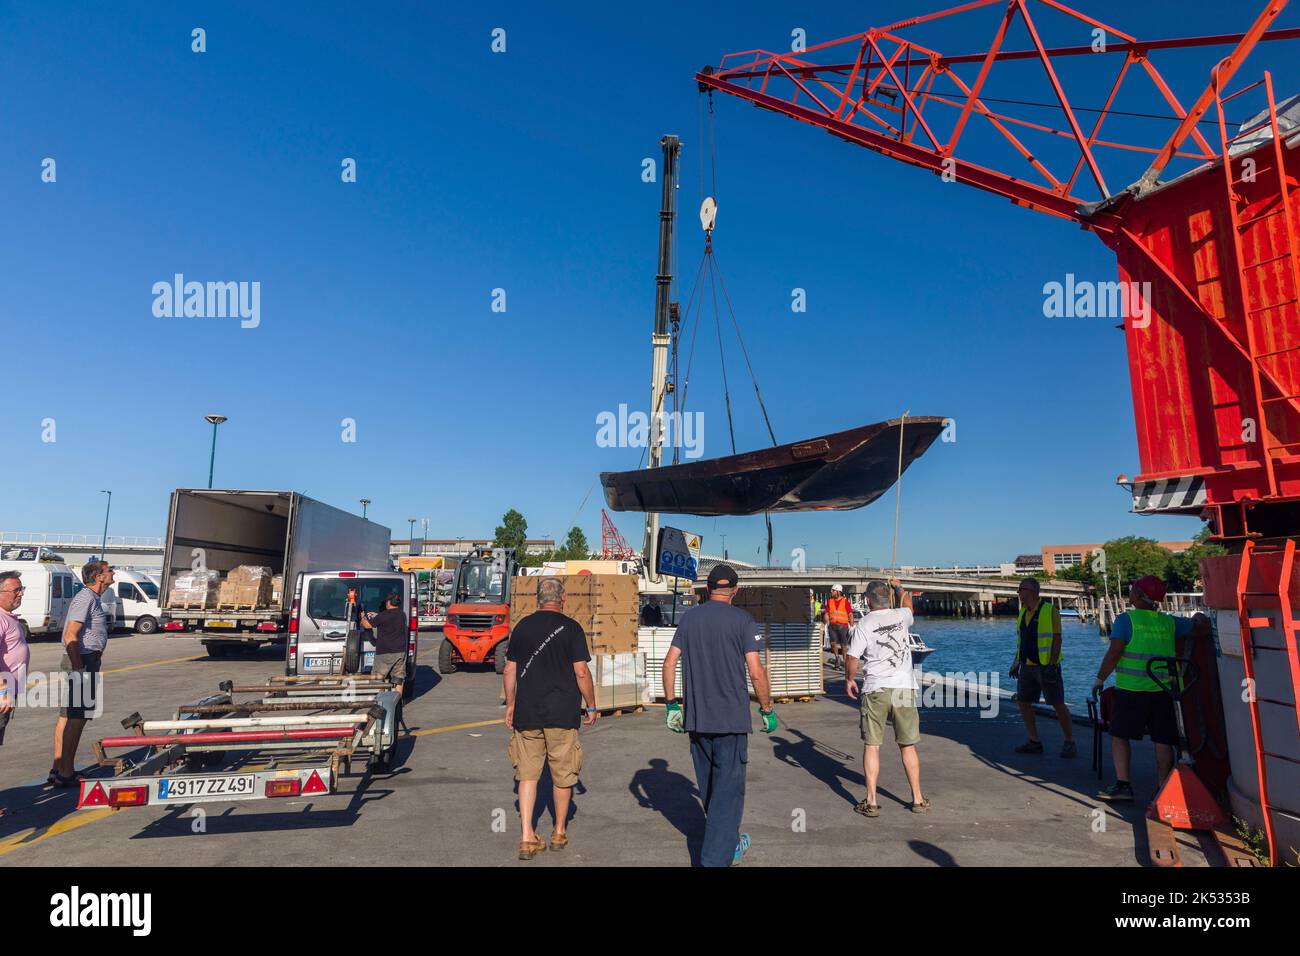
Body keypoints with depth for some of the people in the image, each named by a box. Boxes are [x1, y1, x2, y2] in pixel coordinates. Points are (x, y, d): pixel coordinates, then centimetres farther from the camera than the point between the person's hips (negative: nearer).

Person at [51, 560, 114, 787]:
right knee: (76, 718, -6)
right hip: (82, 661, -11)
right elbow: (70, 636, -21)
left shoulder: (92, 597, 16)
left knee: (67, 716, 14)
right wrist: (80, 671, -22)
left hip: (84, 661, 11)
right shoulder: (86, 598, -15)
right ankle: (65, 774, -2)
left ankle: (58, 769, 22)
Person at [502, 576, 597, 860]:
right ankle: (559, 832, 25)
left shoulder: (522, 626, 5)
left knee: (527, 774, 11)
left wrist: (510, 704, 18)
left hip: (526, 714, 3)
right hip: (562, 714, -3)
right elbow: (581, 672, -9)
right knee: (563, 775, 12)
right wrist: (591, 706, 3)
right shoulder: (570, 627, -6)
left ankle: (527, 838, 8)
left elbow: (510, 670, 8)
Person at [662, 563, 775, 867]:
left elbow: (669, 663, 3)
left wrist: (671, 704, 11)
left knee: (709, 786, 19)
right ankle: (715, 858, 3)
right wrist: (767, 710, 0)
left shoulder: (688, 618, 5)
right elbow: (756, 673, -12)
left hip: (695, 718, 5)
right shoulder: (742, 620, -8)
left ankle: (730, 843, 36)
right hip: (731, 717, -5)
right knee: (728, 788, 4)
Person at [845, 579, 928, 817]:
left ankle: (871, 802, 6)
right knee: (908, 746, 14)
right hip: (904, 688, 3)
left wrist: (849, 680, 11)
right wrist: (899, 588, 46)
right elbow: (908, 604, 28)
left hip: (875, 690, -3)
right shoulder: (901, 616, 2)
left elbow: (852, 659, -7)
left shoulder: (863, 624, -7)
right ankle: (918, 799, 22)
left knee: (871, 746, 4)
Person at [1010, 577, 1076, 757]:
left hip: (1046, 666, -7)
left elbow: (1057, 639, -13)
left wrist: (1052, 665, -18)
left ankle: (1070, 743, 13)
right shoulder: (1023, 612, 11)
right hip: (1027, 666, 7)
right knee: (1023, 702, 7)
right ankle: (1034, 742, 16)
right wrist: (1017, 663, 14)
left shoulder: (1049, 610, -10)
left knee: (1058, 705, -1)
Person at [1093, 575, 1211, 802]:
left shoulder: (1126, 619, -6)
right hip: (1163, 690, 5)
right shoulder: (1169, 622, 8)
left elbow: (1114, 653, -11)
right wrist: (1199, 617, 40)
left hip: (1131, 689, -5)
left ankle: (1123, 785, 2)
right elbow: (1203, 629, 18)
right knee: (1162, 740, 10)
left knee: (1119, 735, 4)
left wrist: (1100, 679, 0)